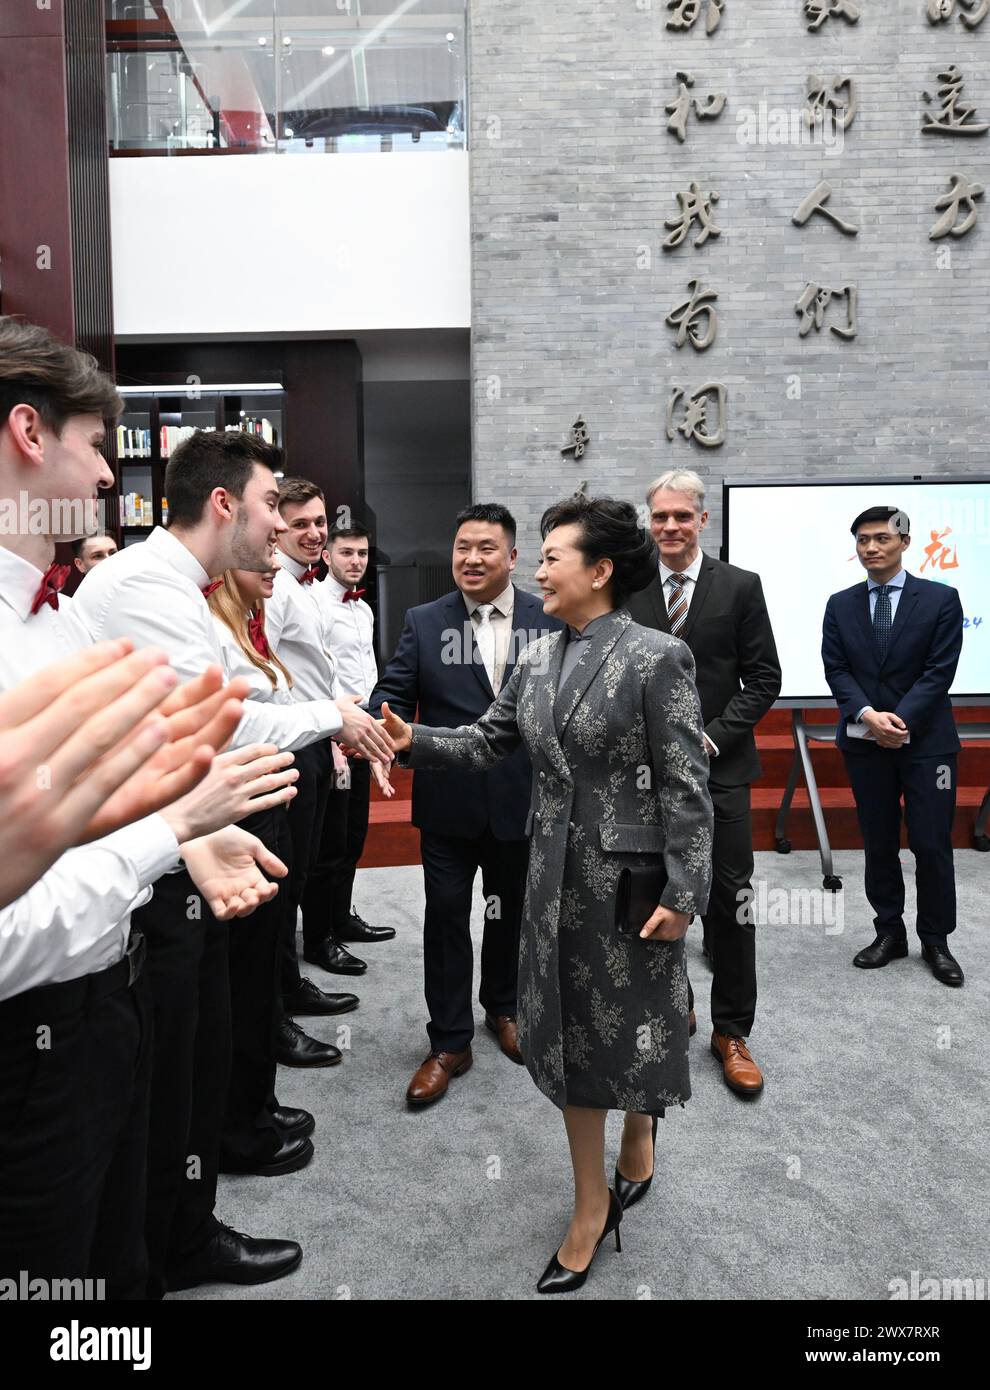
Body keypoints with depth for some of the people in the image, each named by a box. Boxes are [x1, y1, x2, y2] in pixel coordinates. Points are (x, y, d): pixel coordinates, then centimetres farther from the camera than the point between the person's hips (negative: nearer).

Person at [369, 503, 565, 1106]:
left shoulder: (551, 619, -2)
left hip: (522, 798, 1)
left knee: (512, 911, 19)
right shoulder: (423, 622, -1)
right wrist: (380, 726, -28)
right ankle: (449, 1042, 22)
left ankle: (503, 1007, 43)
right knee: (447, 918, 6)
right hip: (449, 801, 0)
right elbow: (394, 693, -6)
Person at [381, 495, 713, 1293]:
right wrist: (415, 743, -7)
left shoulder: (657, 658, -15)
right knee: (569, 1031, 13)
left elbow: (686, 788, -15)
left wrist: (682, 895, -16)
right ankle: (593, 1206, 32)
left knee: (632, 1026, 12)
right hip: (558, 874, 6)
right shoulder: (538, 659, 4)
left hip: (629, 874, -5)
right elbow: (488, 743, 9)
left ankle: (637, 1147, 45)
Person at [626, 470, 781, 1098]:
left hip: (719, 766, -1)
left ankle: (732, 1032, 18)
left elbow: (764, 678, -2)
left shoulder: (741, 586, -1)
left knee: (730, 901, 3)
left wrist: (709, 739, -12)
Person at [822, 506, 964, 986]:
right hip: (864, 743, 3)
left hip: (926, 742, -2)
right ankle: (889, 933, 22)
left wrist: (900, 720, -17)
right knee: (878, 844, 9)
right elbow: (836, 670, 1)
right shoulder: (840, 605, 7)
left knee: (932, 845, 1)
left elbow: (939, 670, -8)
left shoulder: (940, 599, -1)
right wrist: (868, 715, -16)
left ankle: (936, 941, 17)